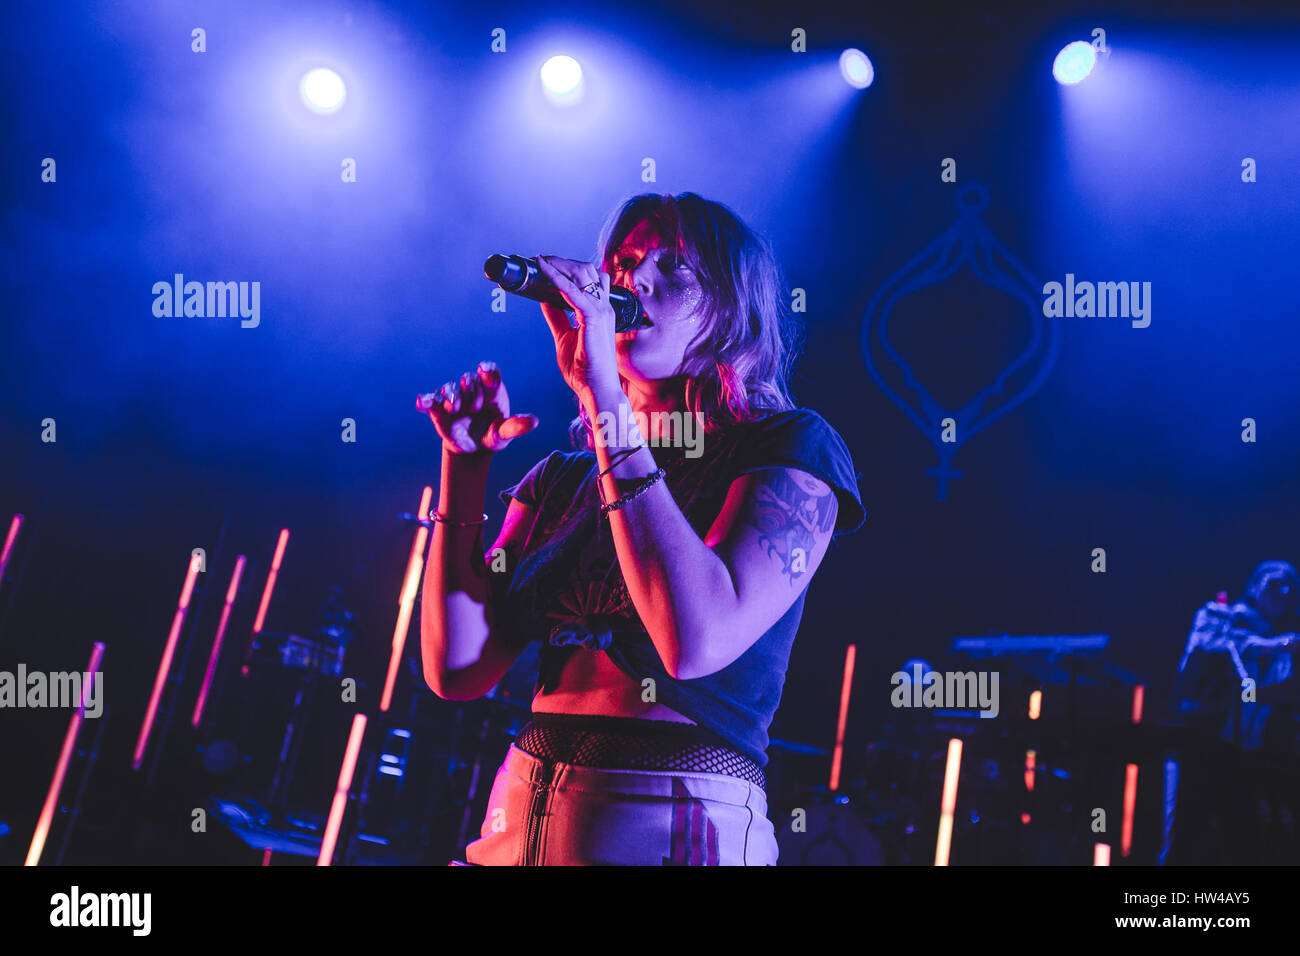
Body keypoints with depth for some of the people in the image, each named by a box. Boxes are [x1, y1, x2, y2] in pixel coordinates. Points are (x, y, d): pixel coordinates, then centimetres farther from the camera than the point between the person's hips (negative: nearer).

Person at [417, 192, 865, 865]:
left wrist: (604, 397, -21)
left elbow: (698, 641, -22)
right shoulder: (561, 479, 11)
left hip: (674, 832, -5)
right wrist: (465, 462, -3)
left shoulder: (789, 446, -5)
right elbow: (457, 669, 3)